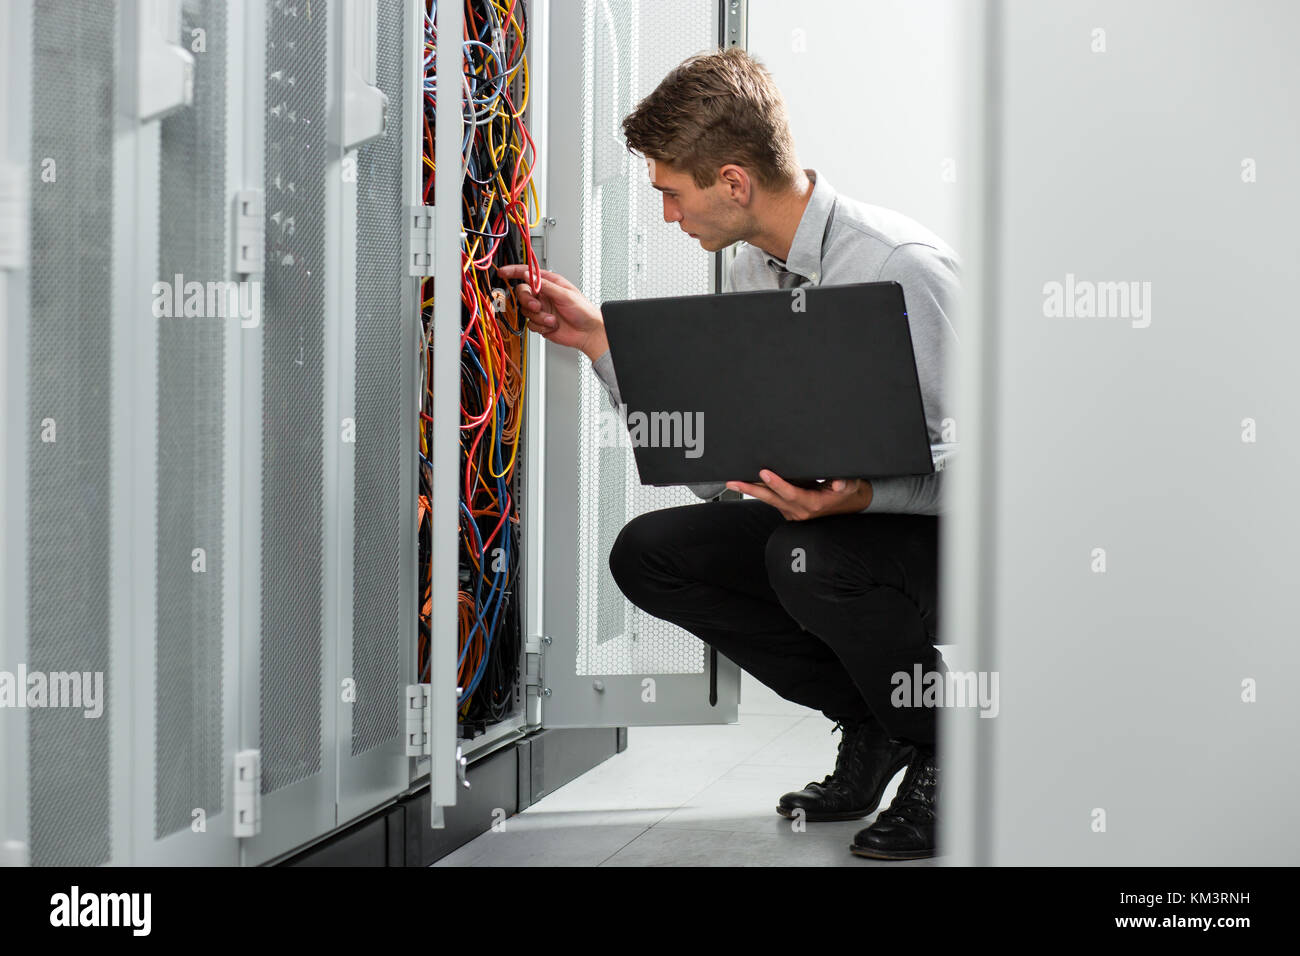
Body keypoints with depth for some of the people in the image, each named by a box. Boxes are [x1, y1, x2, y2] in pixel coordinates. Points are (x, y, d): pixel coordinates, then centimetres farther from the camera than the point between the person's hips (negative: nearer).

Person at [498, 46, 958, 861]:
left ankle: (945, 751, -7)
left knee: (807, 557, -36)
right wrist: (600, 338, 6)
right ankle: (873, 725, 5)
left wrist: (861, 494, -42)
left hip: (953, 542, -8)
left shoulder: (901, 267, -22)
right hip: (825, 522, 8)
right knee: (648, 553, -6)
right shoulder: (754, 269, 4)